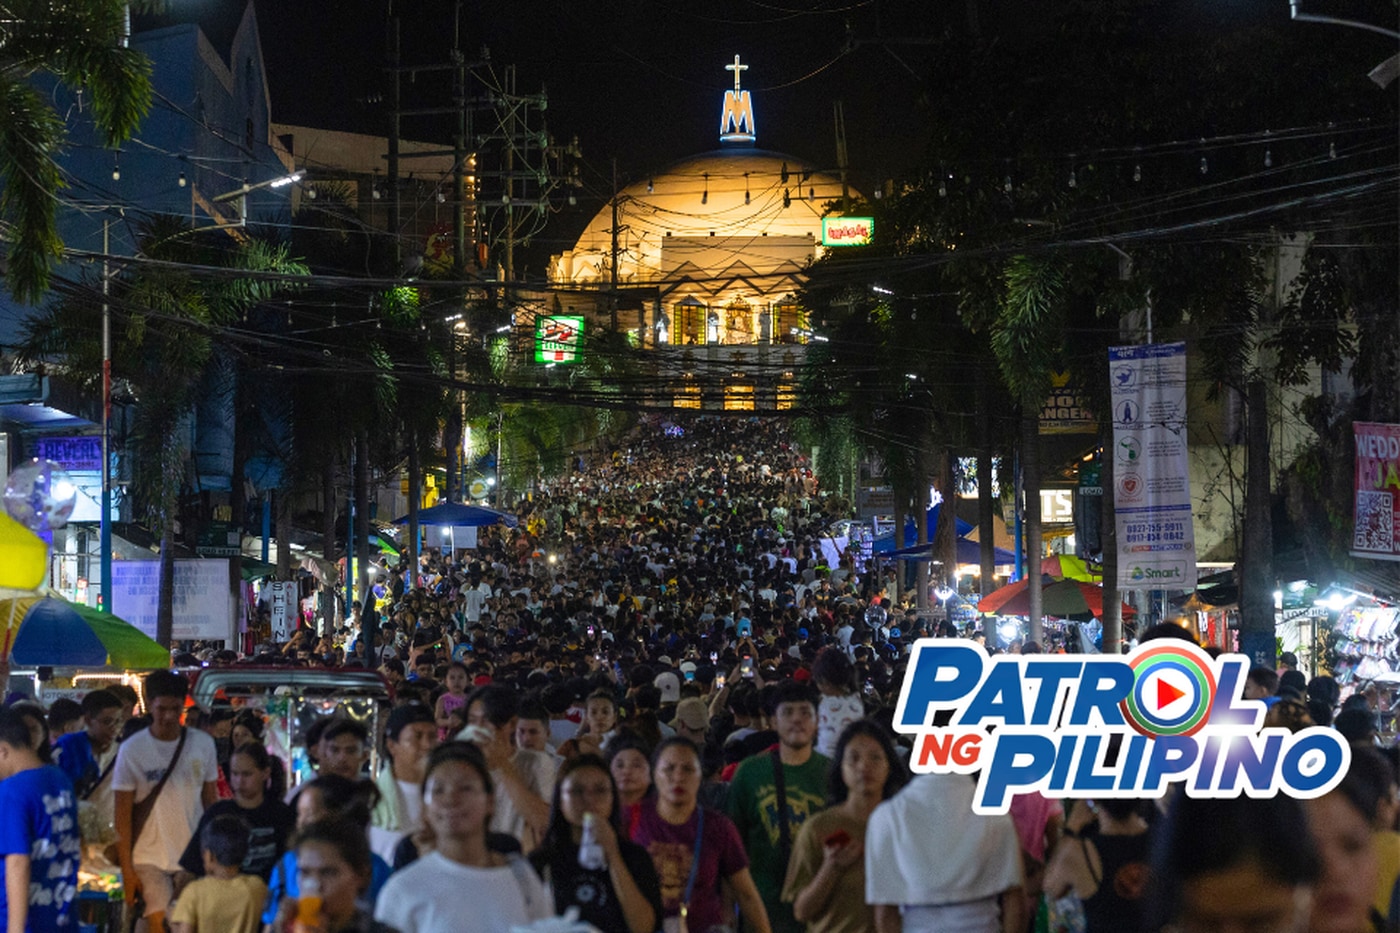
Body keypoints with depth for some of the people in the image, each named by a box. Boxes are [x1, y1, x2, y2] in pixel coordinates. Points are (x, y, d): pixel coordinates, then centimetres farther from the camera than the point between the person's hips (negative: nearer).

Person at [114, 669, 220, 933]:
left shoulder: (203, 744, 3)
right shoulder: (131, 750, -4)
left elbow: (211, 802, 10)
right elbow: (122, 815, -2)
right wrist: (127, 869, -5)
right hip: (150, 858, -2)